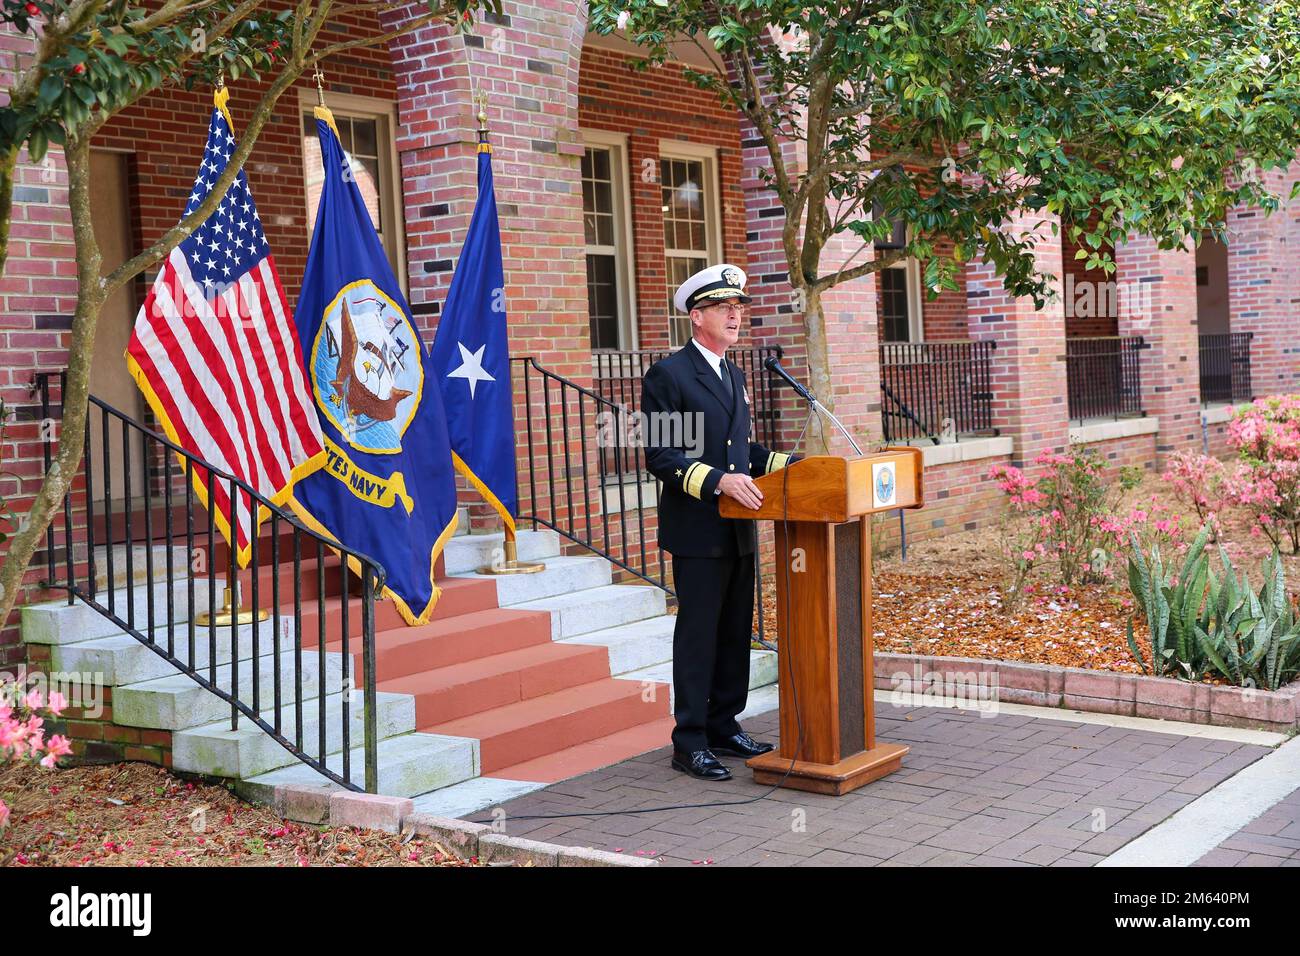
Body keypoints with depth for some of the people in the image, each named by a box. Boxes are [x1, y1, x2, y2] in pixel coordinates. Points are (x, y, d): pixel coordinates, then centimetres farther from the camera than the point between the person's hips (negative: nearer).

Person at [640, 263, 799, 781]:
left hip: (738, 529, 8)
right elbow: (660, 454, -16)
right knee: (698, 634, -3)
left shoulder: (734, 375, 17)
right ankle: (690, 743, 4)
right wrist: (717, 480, -26)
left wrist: (789, 464, 9)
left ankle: (724, 726, 25)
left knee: (736, 631, 13)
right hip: (697, 530, -8)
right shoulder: (668, 374, -9)